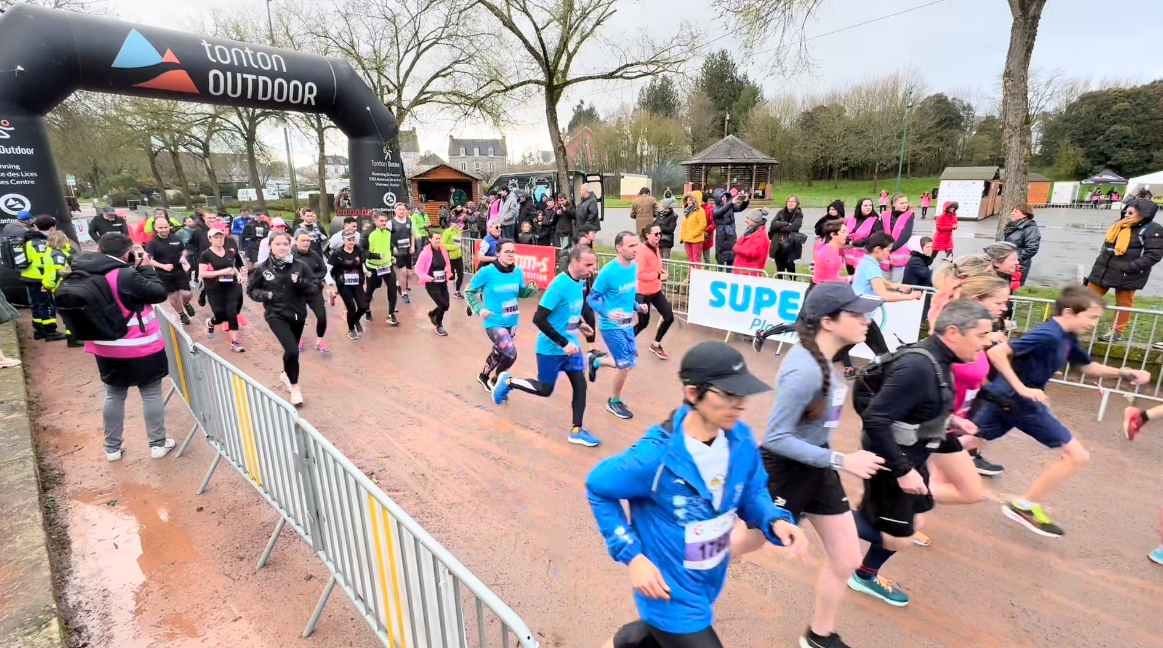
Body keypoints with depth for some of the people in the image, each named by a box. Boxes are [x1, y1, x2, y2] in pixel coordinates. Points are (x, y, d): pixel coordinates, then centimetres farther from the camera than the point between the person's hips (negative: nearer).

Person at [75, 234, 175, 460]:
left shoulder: (85, 274, -2)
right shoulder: (125, 276, -24)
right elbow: (159, 293, -17)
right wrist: (146, 268, -6)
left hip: (106, 349, 6)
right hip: (141, 348, -6)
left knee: (114, 395, 19)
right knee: (151, 394, 8)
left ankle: (112, 448, 29)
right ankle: (158, 444, 17)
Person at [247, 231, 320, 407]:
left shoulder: (300, 266, -4)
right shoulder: (262, 268, -5)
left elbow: (315, 287, -2)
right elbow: (251, 290, 7)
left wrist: (302, 283, -22)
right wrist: (264, 295, -14)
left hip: (298, 314, 3)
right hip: (276, 315, -3)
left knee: (292, 349, 19)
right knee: (292, 350, -18)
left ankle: (285, 374, 50)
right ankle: (295, 387, 3)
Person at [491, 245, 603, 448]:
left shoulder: (579, 283, 0)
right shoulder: (559, 285, -25)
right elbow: (538, 319, -26)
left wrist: (579, 324, 5)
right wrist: (564, 343, -25)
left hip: (571, 345, 7)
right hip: (551, 349, -7)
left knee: (580, 385, 4)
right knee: (545, 390, 8)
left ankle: (577, 431, 17)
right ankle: (507, 382, 30)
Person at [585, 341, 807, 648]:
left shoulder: (741, 439, -15)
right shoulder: (657, 455, -31)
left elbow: (751, 493, 2)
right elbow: (597, 487, -16)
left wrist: (776, 521, -19)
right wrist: (631, 555, -18)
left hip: (708, 583, 6)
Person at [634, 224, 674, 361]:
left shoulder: (656, 248, 6)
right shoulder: (642, 251, -20)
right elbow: (639, 274, -26)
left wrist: (660, 270, 3)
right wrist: (658, 276, -23)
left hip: (656, 291, 8)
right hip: (643, 293, -8)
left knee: (669, 317, 6)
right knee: (643, 323, 5)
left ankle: (655, 345, 25)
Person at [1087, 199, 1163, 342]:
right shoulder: (1120, 225, 8)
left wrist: (1129, 267, -23)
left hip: (1127, 275, -6)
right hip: (1104, 270, 6)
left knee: (1124, 304, 8)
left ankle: (1117, 332, 17)